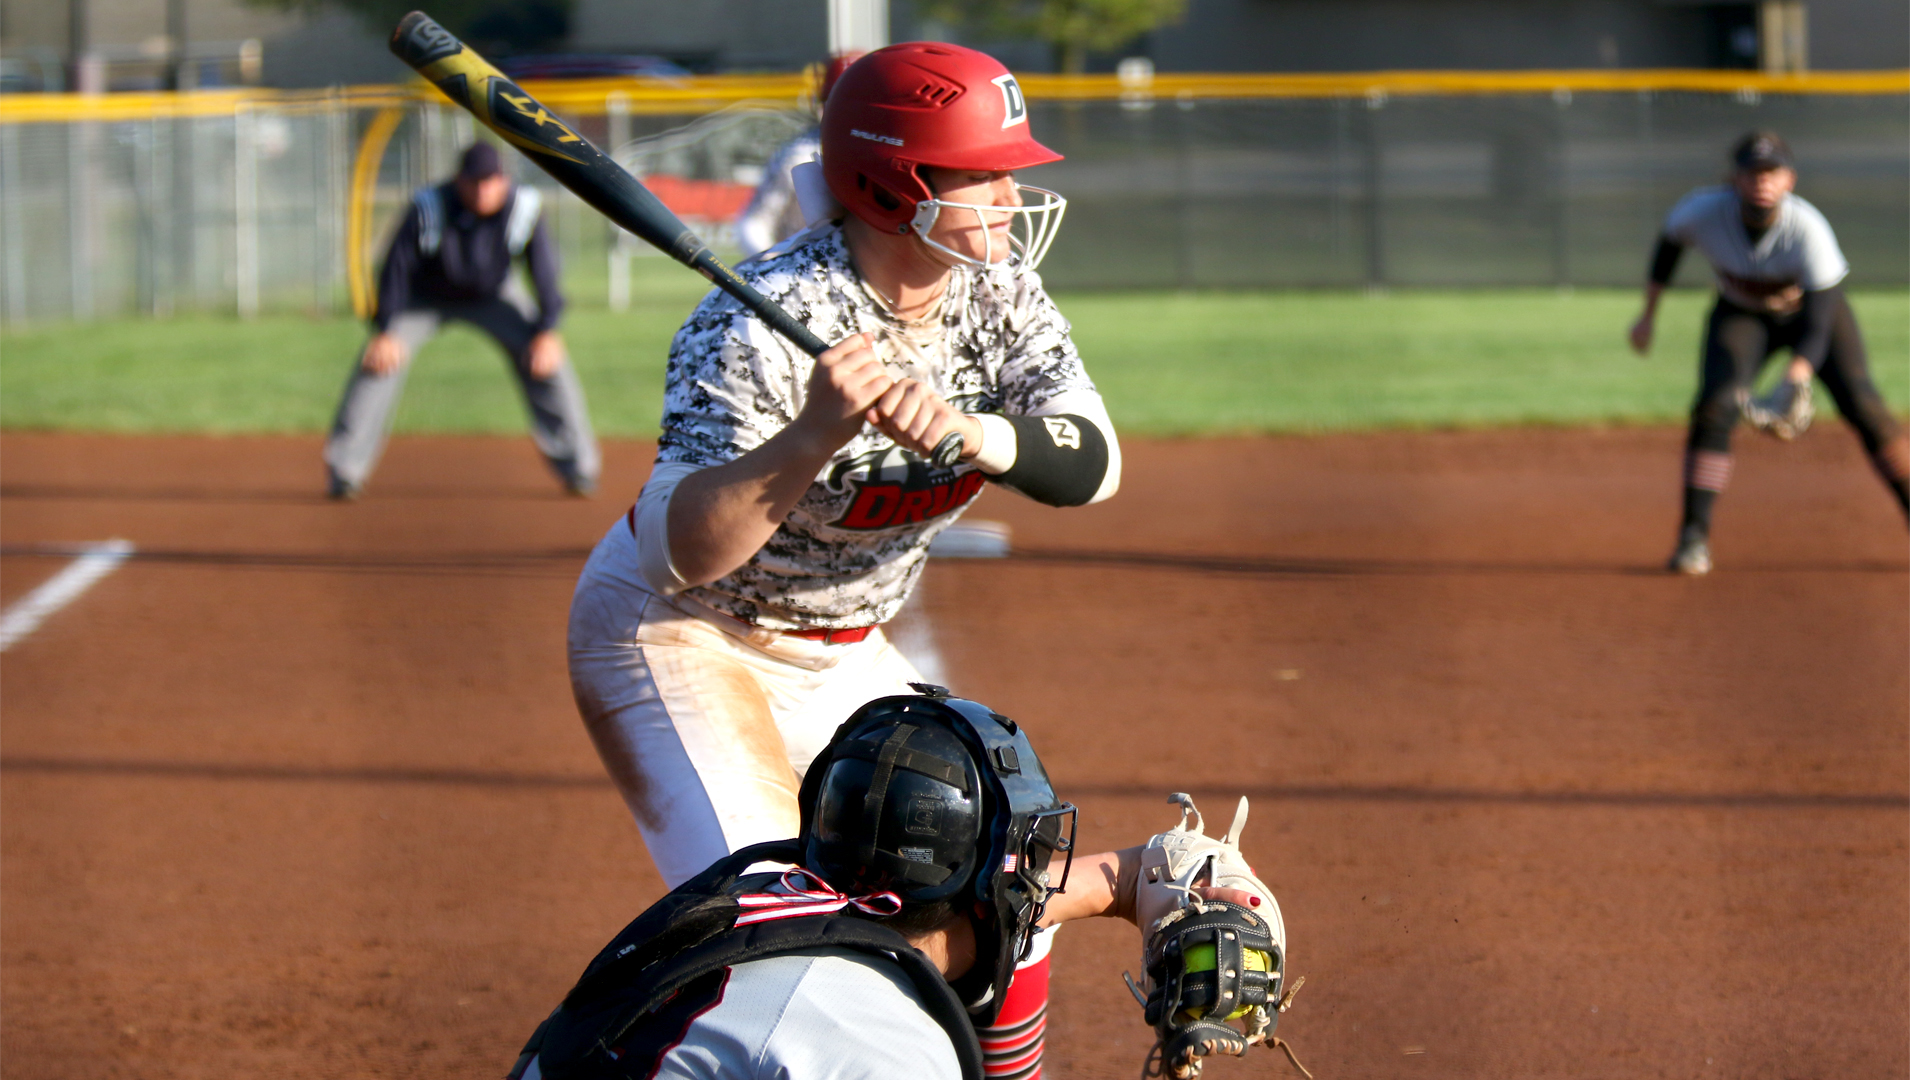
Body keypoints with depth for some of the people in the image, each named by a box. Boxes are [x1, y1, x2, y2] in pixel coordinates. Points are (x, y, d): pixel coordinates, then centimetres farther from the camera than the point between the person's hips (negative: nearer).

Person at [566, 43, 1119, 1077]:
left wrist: (970, 432, -41)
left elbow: (1090, 462, -21)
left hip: (836, 653, 8)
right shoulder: (755, 329, -29)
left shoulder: (994, 289, -8)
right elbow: (683, 548, -38)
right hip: (673, 636, -8)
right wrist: (816, 433, -52)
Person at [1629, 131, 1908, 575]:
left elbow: (1818, 326, -38)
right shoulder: (1702, 211, -28)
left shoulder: (1809, 230, -35)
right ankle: (1694, 536, -11)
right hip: (1742, 316, 1)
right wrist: (1648, 315, 2)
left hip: (1812, 308, -1)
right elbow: (1669, 242, -2)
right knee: (1715, 407, -20)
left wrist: (1796, 379, -55)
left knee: (1862, 406, -17)